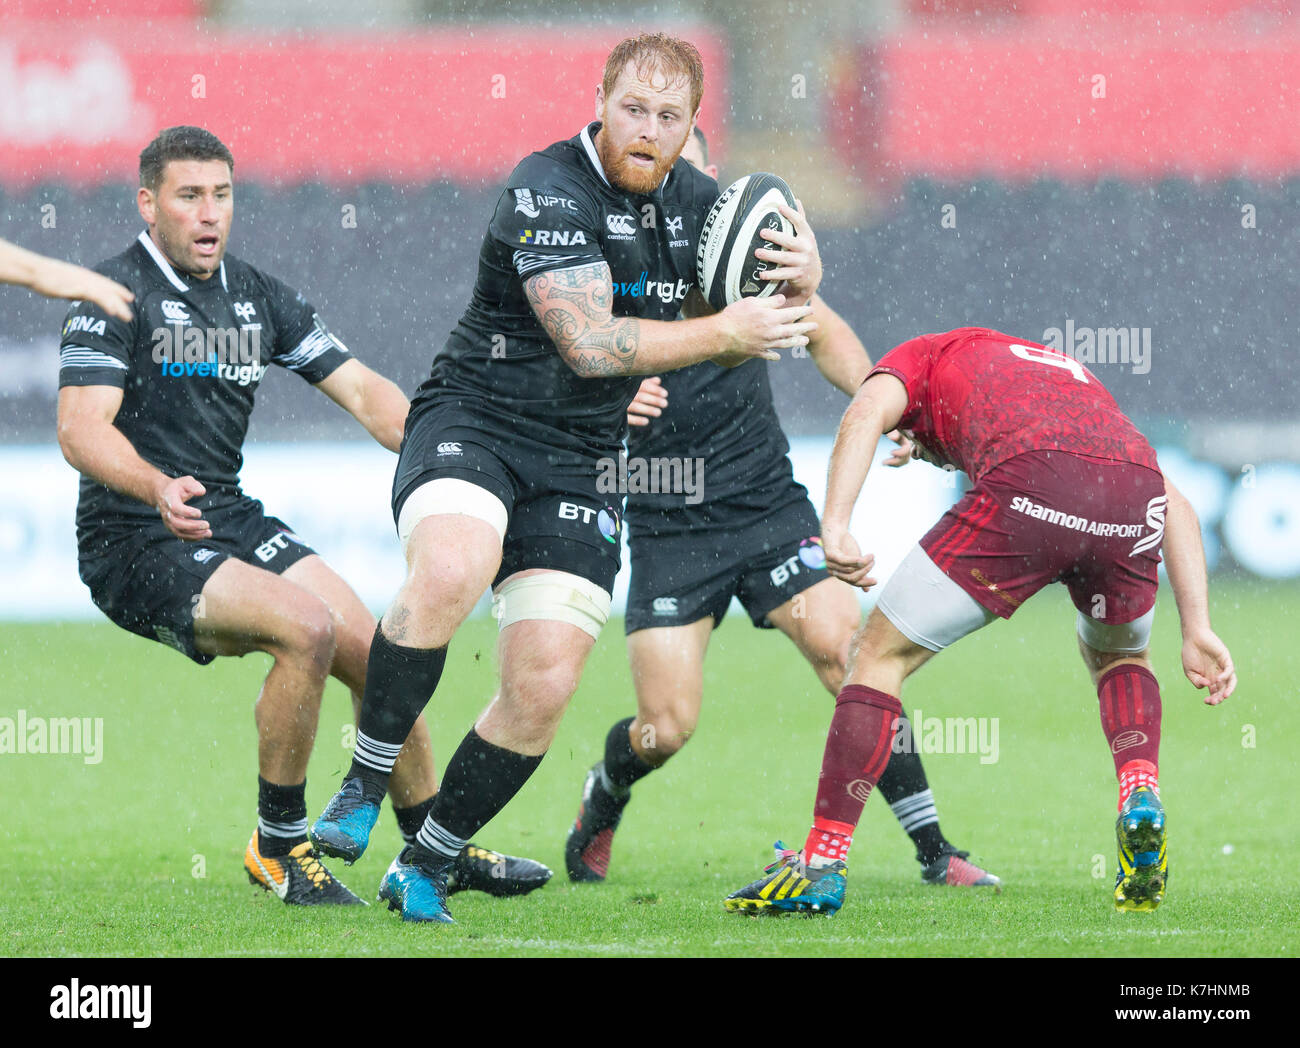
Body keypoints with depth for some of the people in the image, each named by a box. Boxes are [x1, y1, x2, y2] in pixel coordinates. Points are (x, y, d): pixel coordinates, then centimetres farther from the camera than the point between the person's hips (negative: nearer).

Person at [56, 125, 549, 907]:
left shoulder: (258, 297, 11)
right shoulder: (116, 296, -11)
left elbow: (361, 389, 9)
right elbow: (81, 429, -22)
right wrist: (157, 488, -41)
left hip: (234, 523, 7)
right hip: (136, 545, -7)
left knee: (376, 653, -1)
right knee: (305, 627, -27)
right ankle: (280, 848, -13)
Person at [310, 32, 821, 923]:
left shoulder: (692, 201, 8)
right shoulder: (548, 190, -15)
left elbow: (735, 330, 19)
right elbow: (589, 342, -23)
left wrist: (796, 287, -3)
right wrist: (725, 331, -19)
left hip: (578, 465, 6)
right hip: (473, 423, -6)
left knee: (544, 687, -7)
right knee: (447, 575, -37)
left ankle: (426, 867, 11)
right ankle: (362, 791, -21)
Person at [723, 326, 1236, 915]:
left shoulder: (920, 357, 31)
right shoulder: (1064, 371, 43)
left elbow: (867, 412, 5)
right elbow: (1173, 504, 31)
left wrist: (834, 529, -7)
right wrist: (1197, 629, 24)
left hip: (1027, 489, -5)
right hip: (1134, 506, 5)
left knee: (880, 656, 11)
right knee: (1119, 657, 36)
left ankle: (821, 869, 9)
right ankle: (1140, 796, 10)